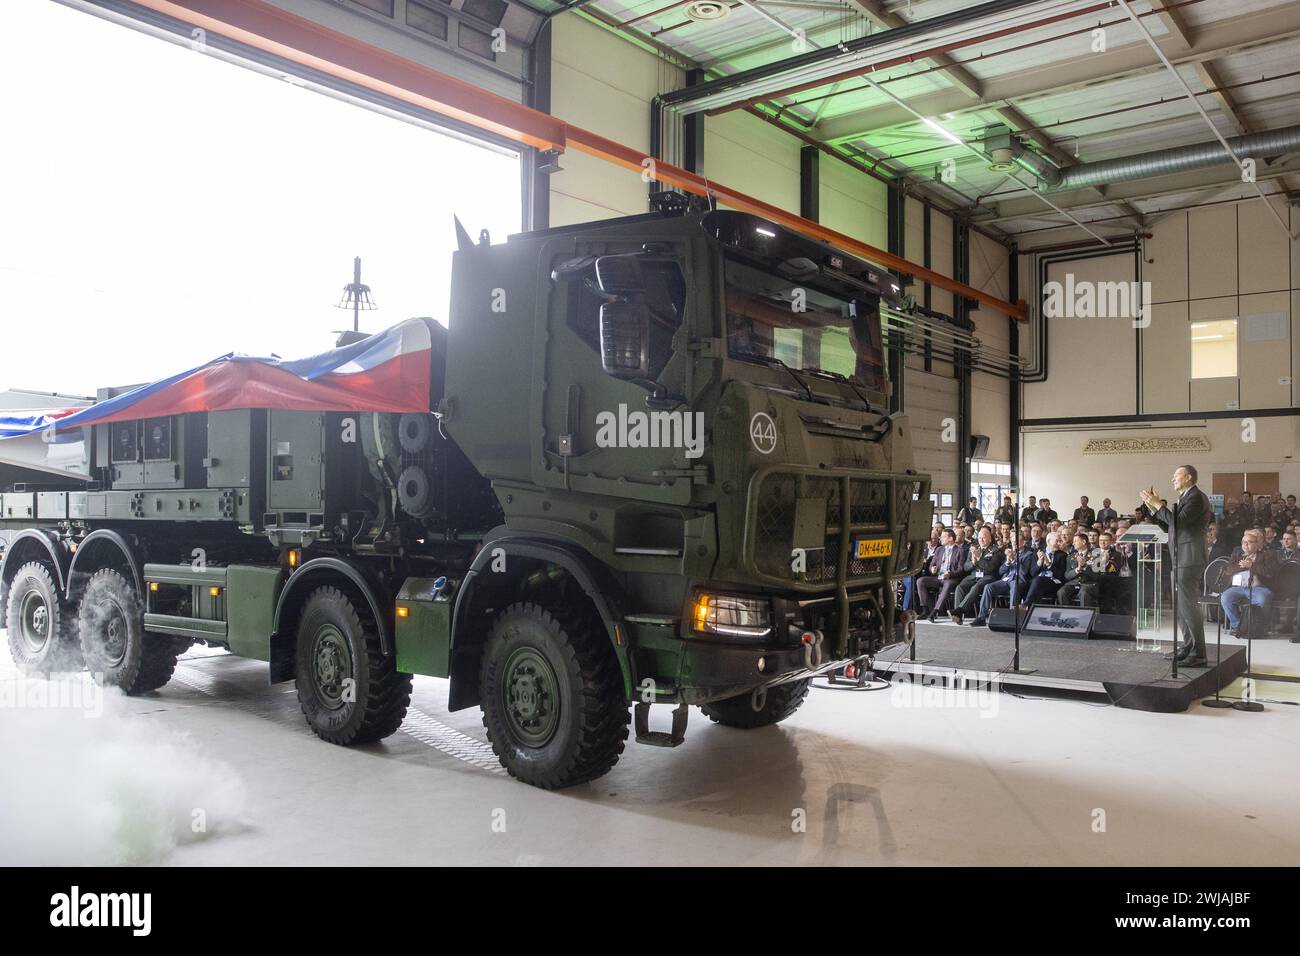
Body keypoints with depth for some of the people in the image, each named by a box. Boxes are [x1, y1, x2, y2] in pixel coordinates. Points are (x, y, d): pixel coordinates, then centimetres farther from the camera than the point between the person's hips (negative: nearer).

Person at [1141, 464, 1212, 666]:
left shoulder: (1196, 497, -11)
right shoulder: (1184, 498, 19)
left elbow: (1178, 521, -22)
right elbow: (1168, 526, 19)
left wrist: (1159, 504, -14)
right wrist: (1152, 507, 11)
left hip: (1189, 560, -11)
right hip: (1181, 559, 11)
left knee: (1188, 606, -10)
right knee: (1180, 605, 16)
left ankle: (1198, 654, -7)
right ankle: (1188, 646, 25)